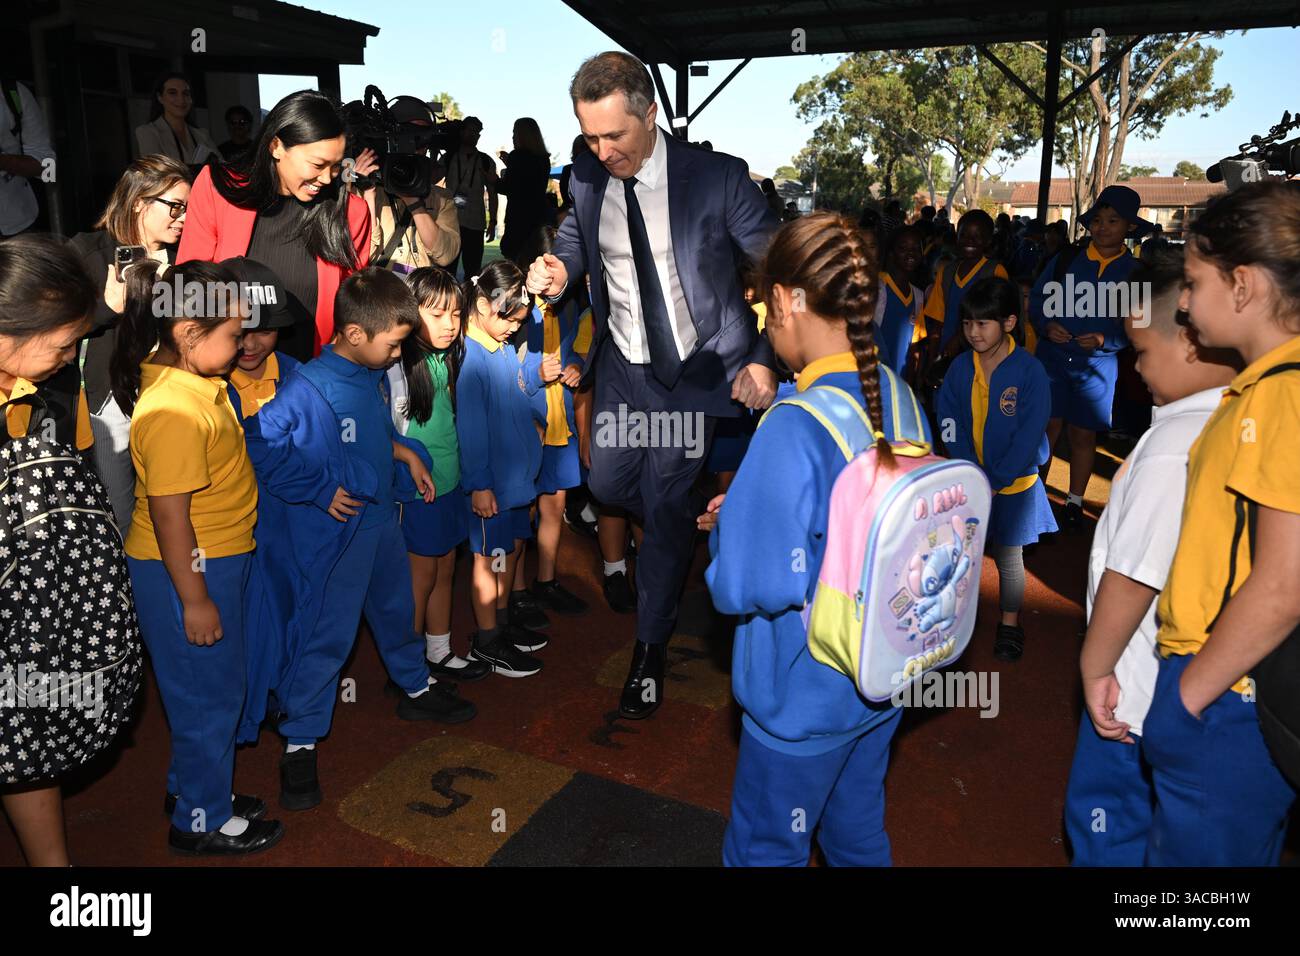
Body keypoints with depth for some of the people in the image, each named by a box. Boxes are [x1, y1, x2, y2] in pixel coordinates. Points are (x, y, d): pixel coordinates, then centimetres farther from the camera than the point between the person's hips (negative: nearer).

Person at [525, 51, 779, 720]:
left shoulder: (717, 176, -16)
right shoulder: (586, 180, -4)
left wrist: (764, 359, -19)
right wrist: (560, 268, -8)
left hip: (696, 366, -4)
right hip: (622, 365, 5)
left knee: (665, 506, 1)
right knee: (607, 484, 10)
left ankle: (651, 646, 21)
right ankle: (681, 533, 46)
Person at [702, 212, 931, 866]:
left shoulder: (793, 427, -29)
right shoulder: (897, 396, -4)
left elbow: (747, 586, -27)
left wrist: (723, 528, -7)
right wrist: (748, 512, 5)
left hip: (807, 697, -7)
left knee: (764, 852, 18)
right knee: (860, 837, 27)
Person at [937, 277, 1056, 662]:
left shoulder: (1029, 371, -15)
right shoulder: (959, 367, -4)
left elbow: (1029, 435, -15)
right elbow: (951, 426, -4)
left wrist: (994, 481, -16)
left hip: (1013, 484, -3)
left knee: (1009, 560, 12)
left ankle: (1010, 624, 30)